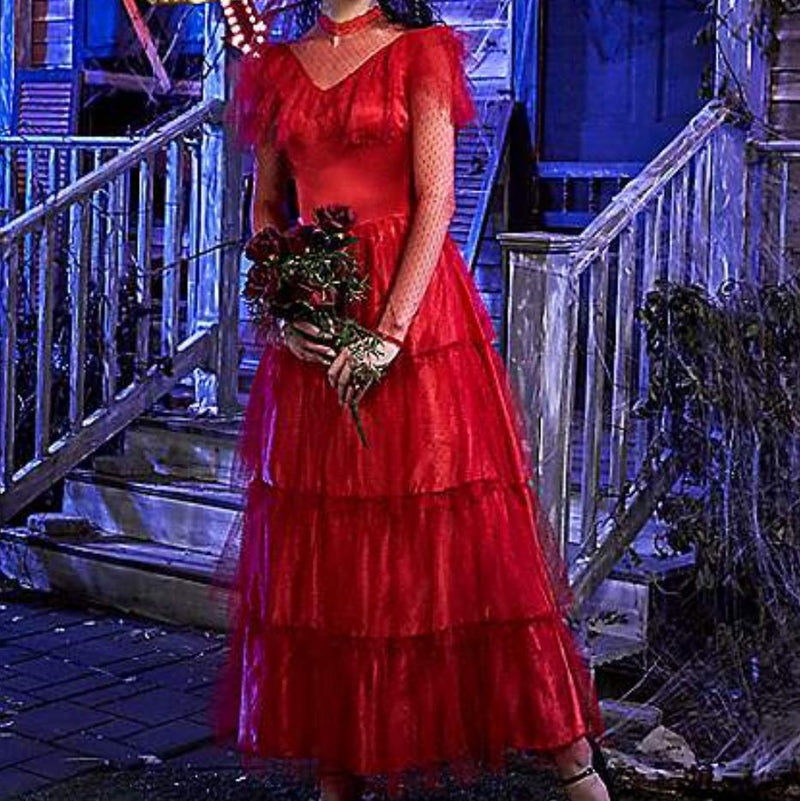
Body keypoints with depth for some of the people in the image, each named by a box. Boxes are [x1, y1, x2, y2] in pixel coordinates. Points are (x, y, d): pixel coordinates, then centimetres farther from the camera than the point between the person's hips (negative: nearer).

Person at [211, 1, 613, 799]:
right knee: (315, 545, 4)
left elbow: (436, 198, -7)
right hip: (312, 331, 4)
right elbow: (266, 206, 16)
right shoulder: (276, 67, 14)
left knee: (461, 530, -5)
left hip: (413, 303, -4)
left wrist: (390, 329, -16)